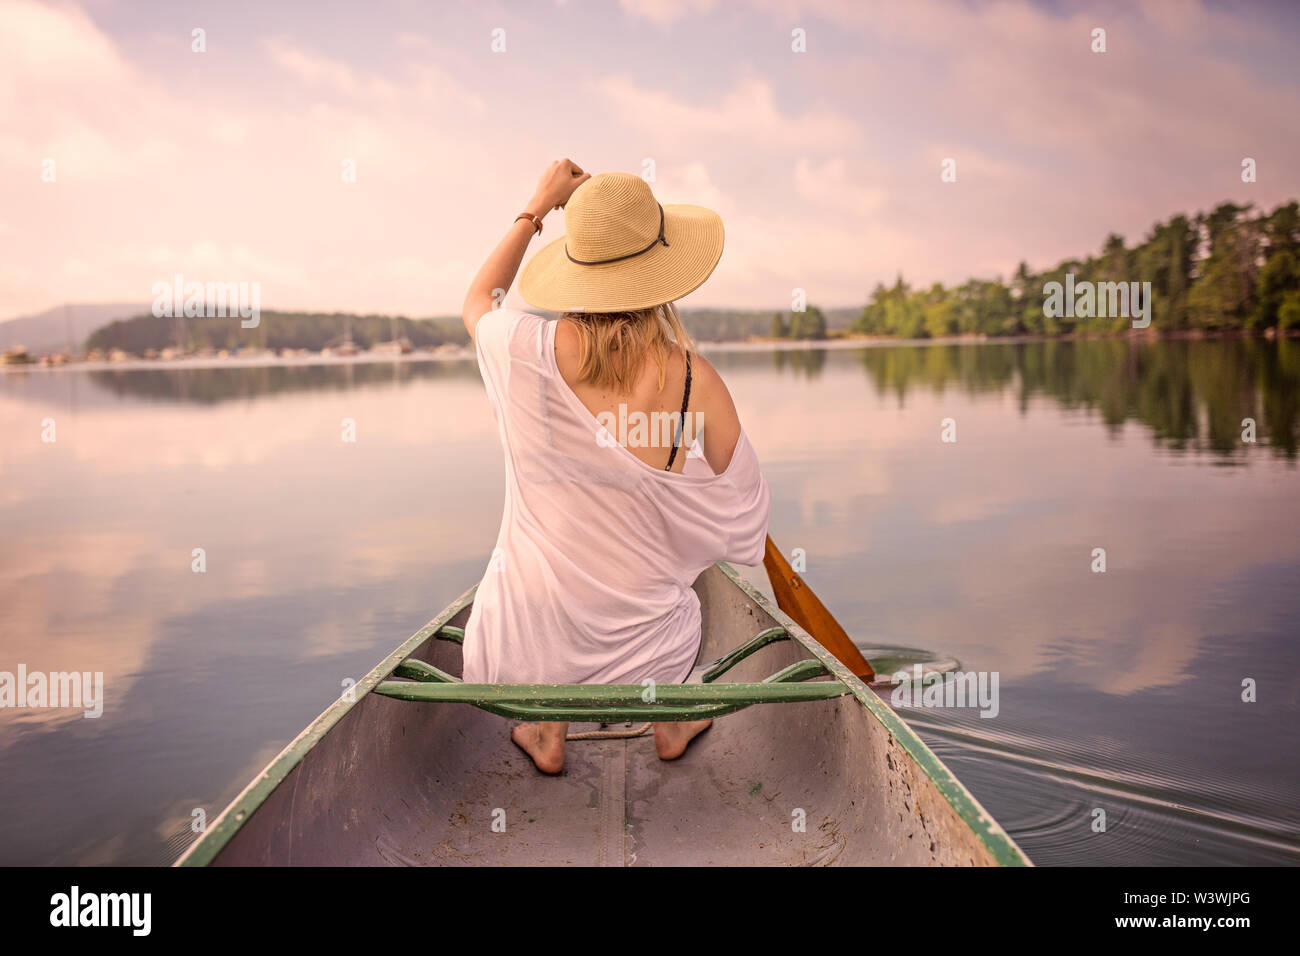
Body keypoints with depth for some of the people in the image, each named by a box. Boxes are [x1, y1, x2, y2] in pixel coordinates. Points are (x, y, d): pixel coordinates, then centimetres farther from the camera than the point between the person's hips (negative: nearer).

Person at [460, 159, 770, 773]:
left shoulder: (524, 350, -15)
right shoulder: (695, 382, -18)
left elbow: (478, 300, 12)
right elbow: (740, 524, -5)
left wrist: (536, 210, 17)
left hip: (524, 643, 1)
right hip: (638, 644, -1)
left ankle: (546, 733, 39)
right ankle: (670, 721, 47)